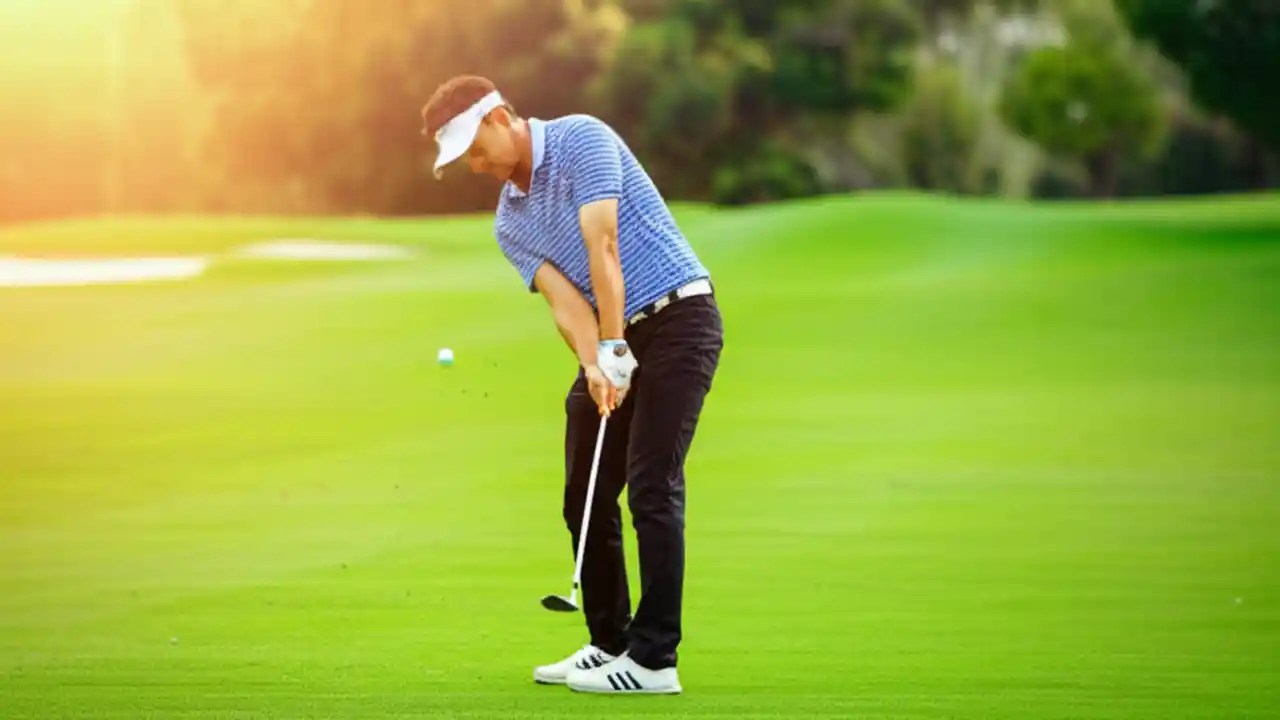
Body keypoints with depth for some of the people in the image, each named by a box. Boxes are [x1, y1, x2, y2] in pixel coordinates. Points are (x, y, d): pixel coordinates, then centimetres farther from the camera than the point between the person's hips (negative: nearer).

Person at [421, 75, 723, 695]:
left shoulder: (582, 139, -11)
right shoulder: (510, 224, 11)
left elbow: (602, 243, -21)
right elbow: (564, 299, -3)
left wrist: (613, 350, -28)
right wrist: (593, 365, -22)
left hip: (678, 317, -8)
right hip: (613, 342, 8)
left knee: (652, 487, -14)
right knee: (586, 499, 7)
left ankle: (654, 659, -15)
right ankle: (610, 645, 17)